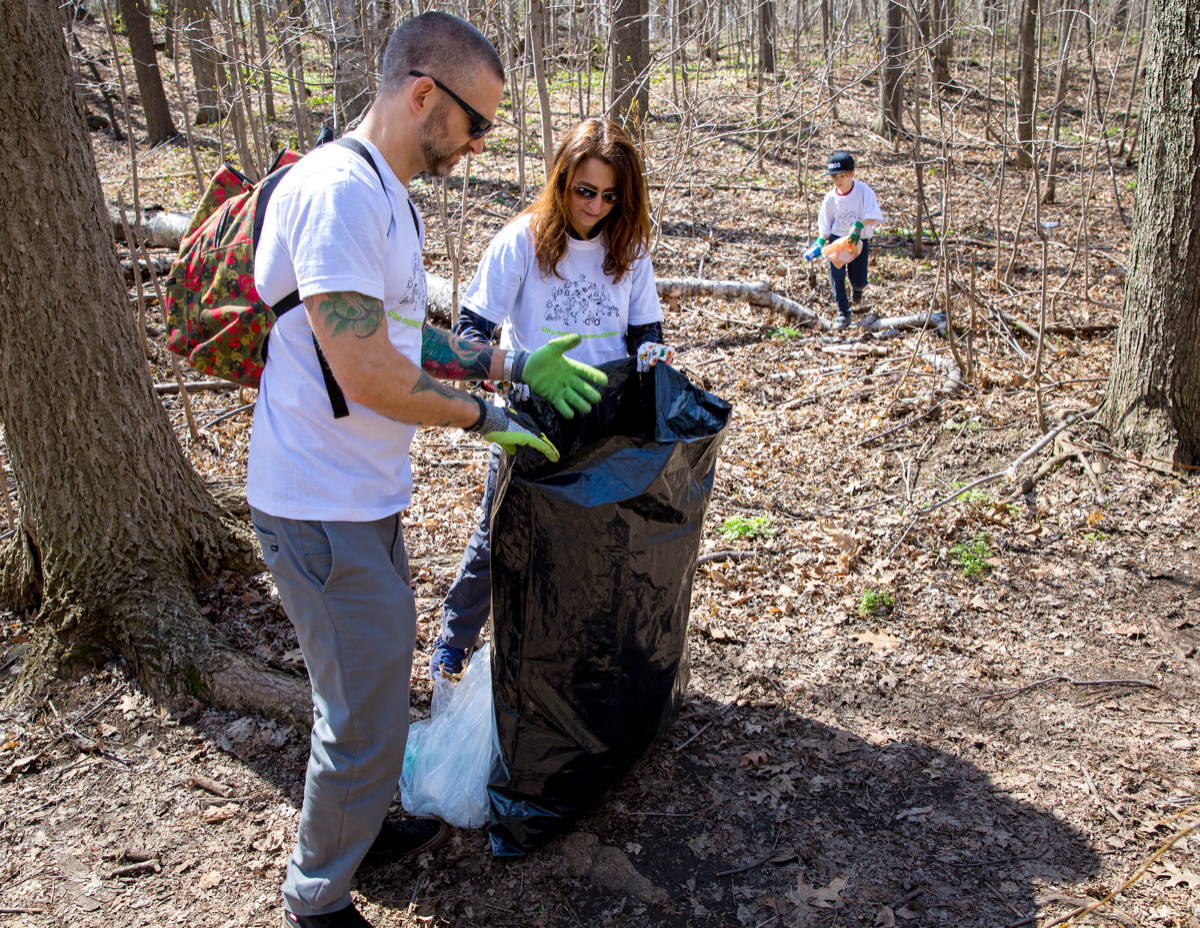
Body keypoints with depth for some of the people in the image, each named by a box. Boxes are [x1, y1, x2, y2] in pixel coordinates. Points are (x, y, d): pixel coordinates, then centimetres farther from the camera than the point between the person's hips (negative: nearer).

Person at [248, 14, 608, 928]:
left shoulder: (384, 196, 13)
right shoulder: (339, 188, -21)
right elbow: (368, 374, -25)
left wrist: (508, 363, 7)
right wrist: (488, 416, -12)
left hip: (366, 499, 10)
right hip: (324, 508, -10)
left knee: (378, 683, 24)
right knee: (365, 718, 3)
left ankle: (357, 831, 45)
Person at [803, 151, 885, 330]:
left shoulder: (863, 190, -12)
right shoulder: (831, 198, -4)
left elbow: (873, 215, -19)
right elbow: (825, 225, 4)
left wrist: (858, 225, -35)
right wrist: (819, 242, -11)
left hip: (859, 240, -2)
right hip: (837, 239, 2)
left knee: (859, 281, 0)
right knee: (836, 275, -15)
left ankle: (857, 288, 41)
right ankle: (843, 313, 1)